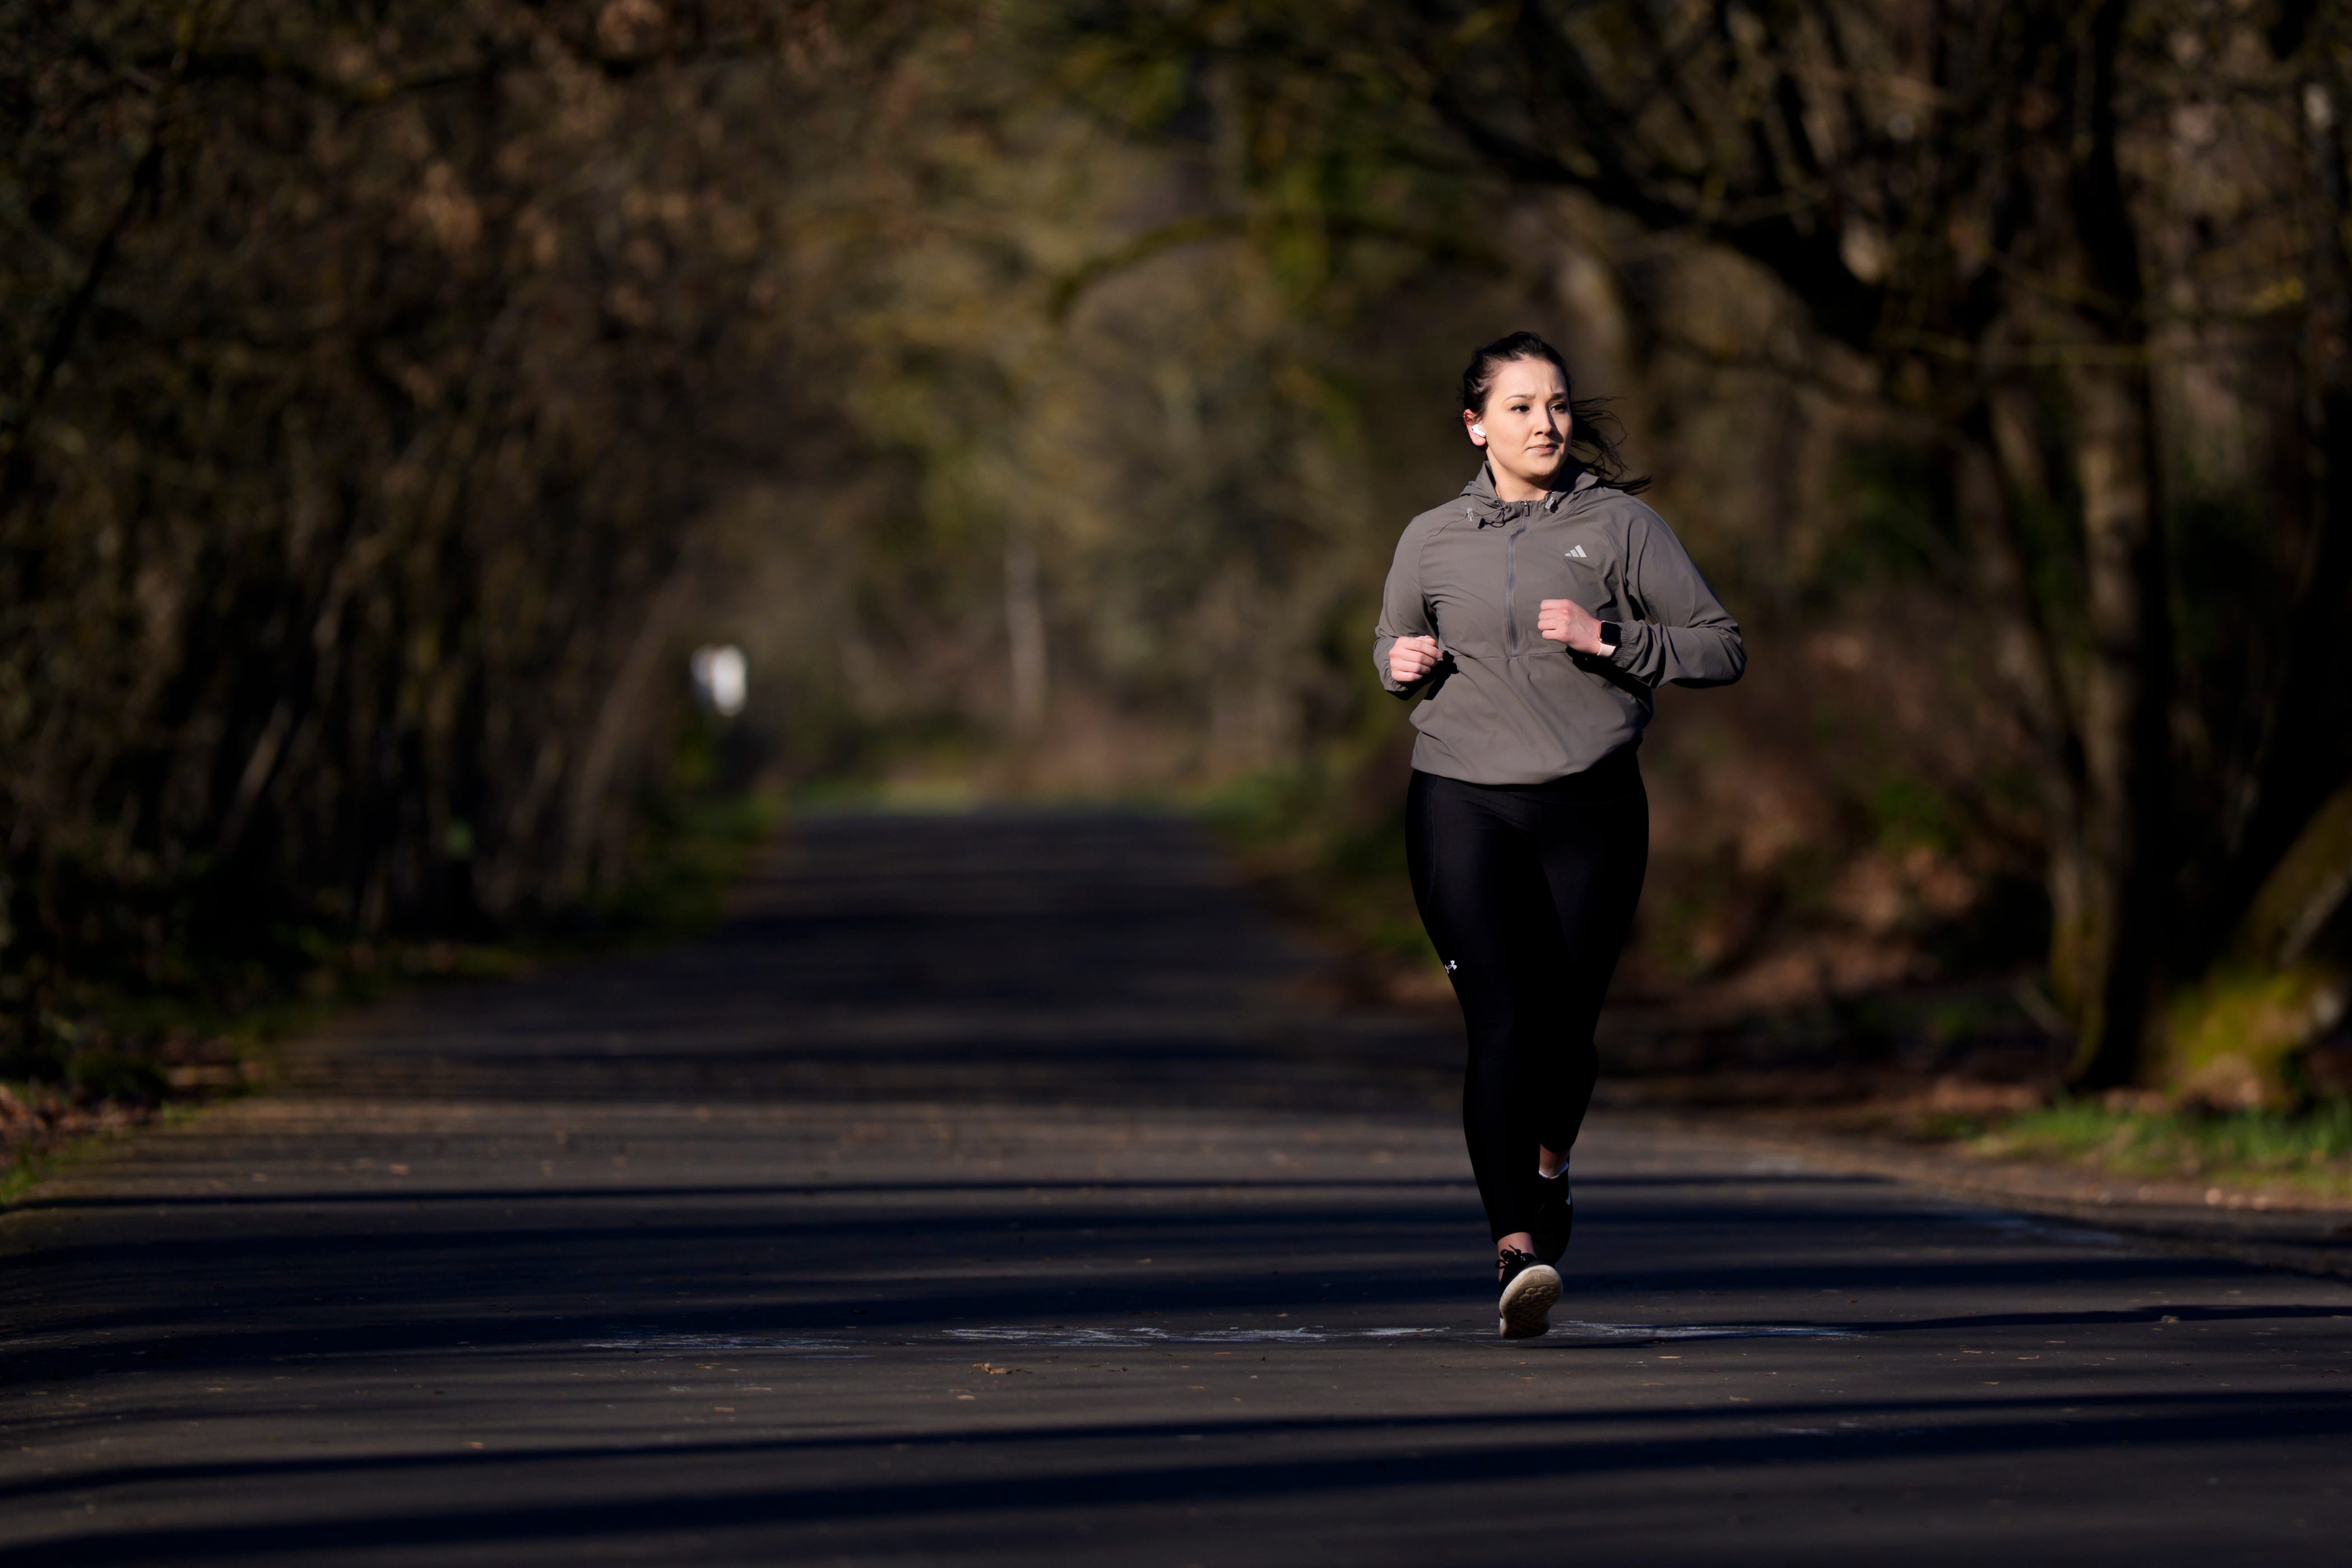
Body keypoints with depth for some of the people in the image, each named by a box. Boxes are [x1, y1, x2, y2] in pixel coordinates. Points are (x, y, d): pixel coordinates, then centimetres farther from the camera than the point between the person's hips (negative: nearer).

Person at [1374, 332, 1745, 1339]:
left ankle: (1548, 1162, 41)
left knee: (1565, 1026, 8)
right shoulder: (1433, 540, 9)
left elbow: (1721, 648, 1)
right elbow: (1393, 644, 25)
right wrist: (1403, 664, 1)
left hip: (1590, 807, 0)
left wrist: (1610, 640, -13)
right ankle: (1517, 1248, -22)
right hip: (1461, 806, 0)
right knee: (1500, 1023, -16)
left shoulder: (1621, 527, 2)